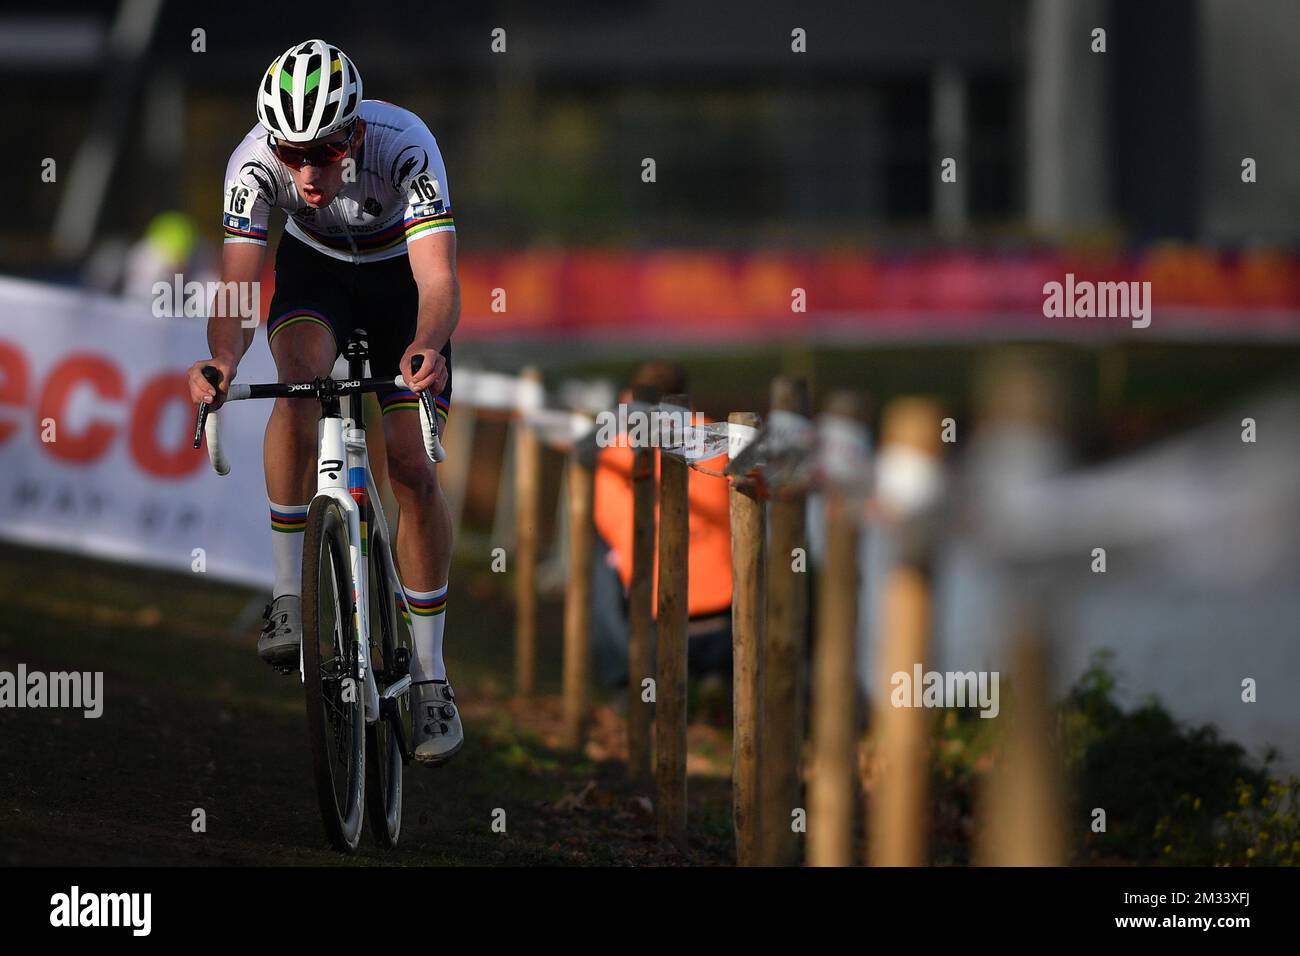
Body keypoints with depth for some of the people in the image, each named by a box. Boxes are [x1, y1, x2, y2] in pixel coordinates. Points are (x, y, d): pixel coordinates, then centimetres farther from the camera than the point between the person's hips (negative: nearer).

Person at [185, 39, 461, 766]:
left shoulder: (404, 147, -38)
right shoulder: (255, 161, -32)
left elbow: (439, 279, -44)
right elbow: (239, 286, -35)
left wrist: (425, 349, -65)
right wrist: (223, 358, -56)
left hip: (402, 276, -1)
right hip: (316, 269, 1)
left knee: (413, 472, -8)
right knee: (298, 378, -32)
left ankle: (431, 676, 4)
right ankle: (290, 595, -21)